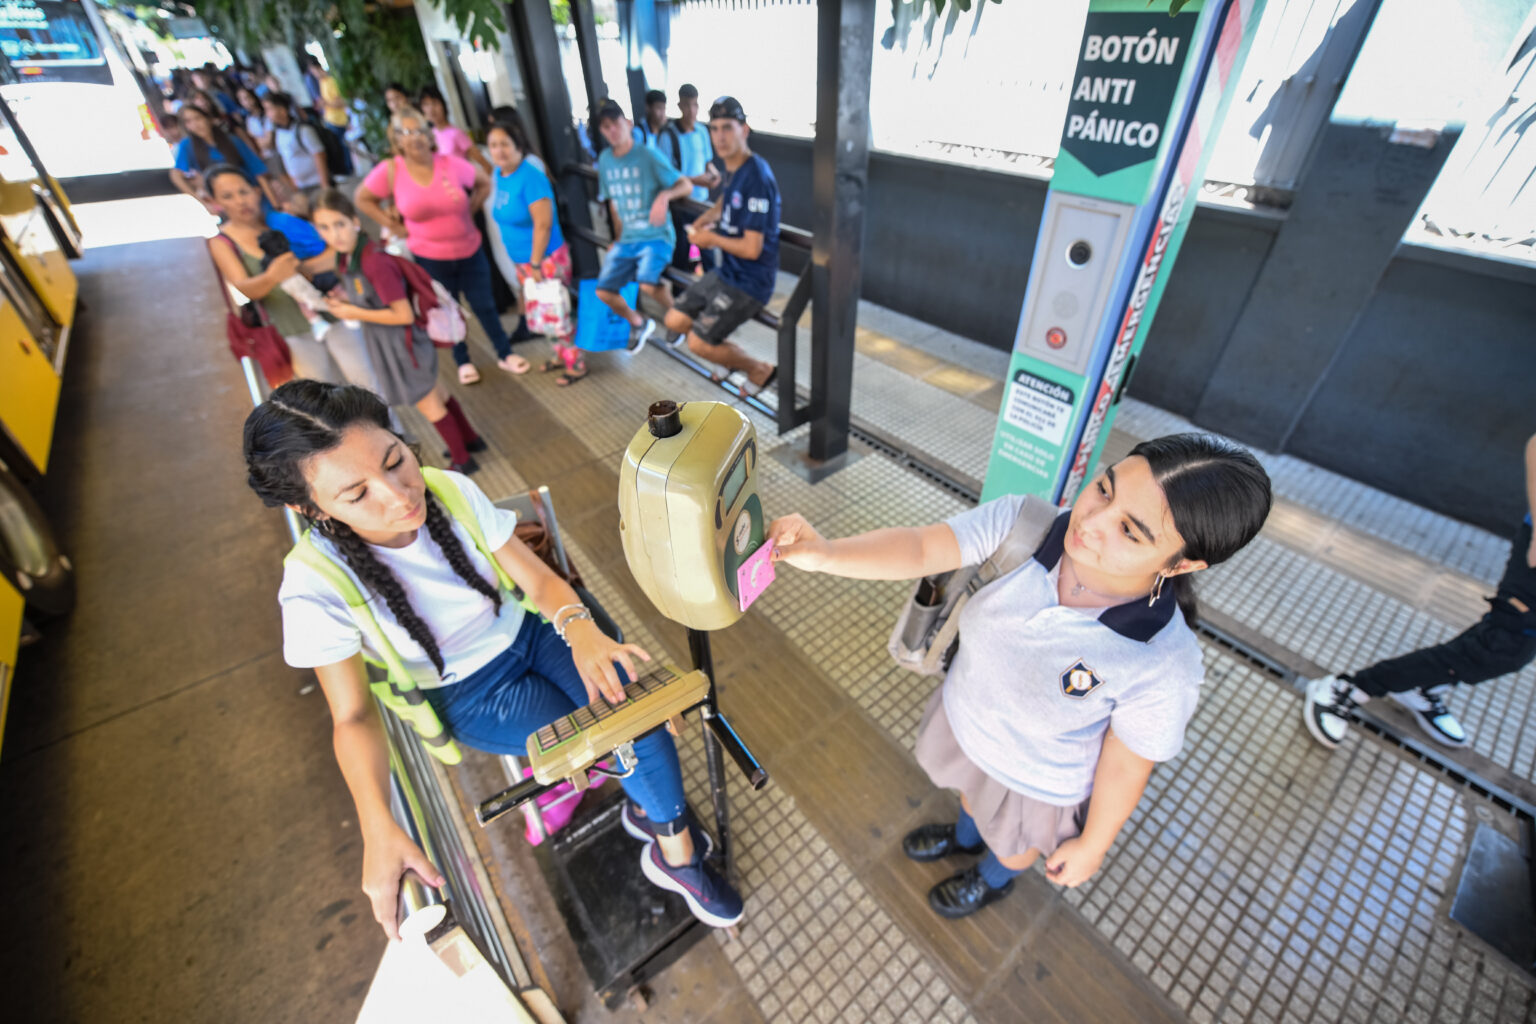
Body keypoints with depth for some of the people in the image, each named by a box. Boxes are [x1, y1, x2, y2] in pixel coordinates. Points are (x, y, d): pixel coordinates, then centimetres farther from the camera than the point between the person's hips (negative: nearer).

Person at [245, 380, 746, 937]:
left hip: (530, 634, 3)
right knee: (632, 741, -14)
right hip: (472, 695, -2)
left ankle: (650, 808, 7)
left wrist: (579, 627, -37)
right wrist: (378, 829, -30)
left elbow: (539, 578, -15)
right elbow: (352, 716, -16)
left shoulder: (453, 491, -20)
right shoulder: (316, 589, -25)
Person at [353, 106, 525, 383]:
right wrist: (394, 226, -4)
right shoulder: (390, 170, -10)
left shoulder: (452, 164, -9)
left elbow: (484, 184, 7)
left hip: (470, 251, 0)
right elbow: (362, 199, 2)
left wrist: (468, 211, 0)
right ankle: (463, 361, 31)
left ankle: (505, 354, 26)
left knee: (484, 305, 9)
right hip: (429, 257, 0)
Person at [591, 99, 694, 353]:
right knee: (603, 291, -4)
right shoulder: (605, 160, 8)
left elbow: (686, 185, -12)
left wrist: (665, 195, -32)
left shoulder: (648, 156, -9)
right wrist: (618, 239, 16)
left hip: (656, 235, -6)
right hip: (627, 238, 6)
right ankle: (639, 323, 24)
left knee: (647, 283, -31)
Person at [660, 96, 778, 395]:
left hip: (750, 282, -9)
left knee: (698, 343, -10)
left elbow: (752, 249, -25)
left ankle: (761, 370, 11)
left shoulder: (756, 177, -22)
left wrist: (711, 239, -10)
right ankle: (733, 355, 27)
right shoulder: (733, 167, 6)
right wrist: (704, 220, 11)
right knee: (675, 321, 12)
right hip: (726, 272, 9)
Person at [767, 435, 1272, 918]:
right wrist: (826, 553, -55)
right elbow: (918, 548, -36)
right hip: (964, 716, 3)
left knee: (1013, 839, 33)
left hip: (1037, 777, -3)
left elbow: (1126, 765, -22)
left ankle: (992, 879, 71)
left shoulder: (1163, 667, -38)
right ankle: (965, 835, 75)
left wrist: (1092, 843, -4)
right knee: (973, 791, 38)